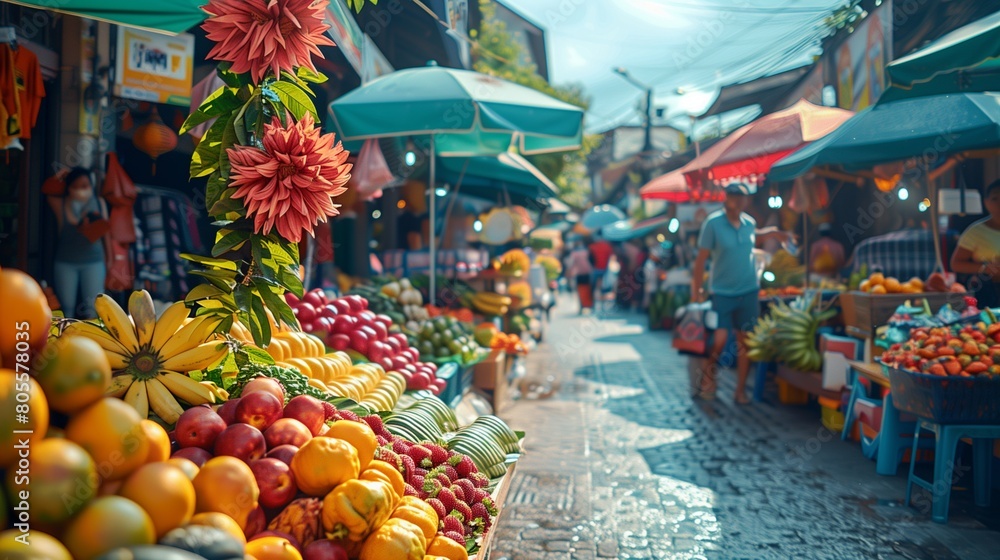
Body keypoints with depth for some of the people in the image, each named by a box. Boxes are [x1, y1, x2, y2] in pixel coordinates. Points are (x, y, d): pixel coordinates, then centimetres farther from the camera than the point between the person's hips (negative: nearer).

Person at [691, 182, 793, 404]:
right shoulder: (713, 223, -12)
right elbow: (701, 259, -10)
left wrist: (773, 233, 12)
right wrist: (697, 290, -11)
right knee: (719, 340, -13)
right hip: (722, 292, -4)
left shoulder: (749, 222, 3)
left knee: (745, 342, 5)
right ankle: (707, 378, 14)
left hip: (748, 291, 4)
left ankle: (741, 391, 16)